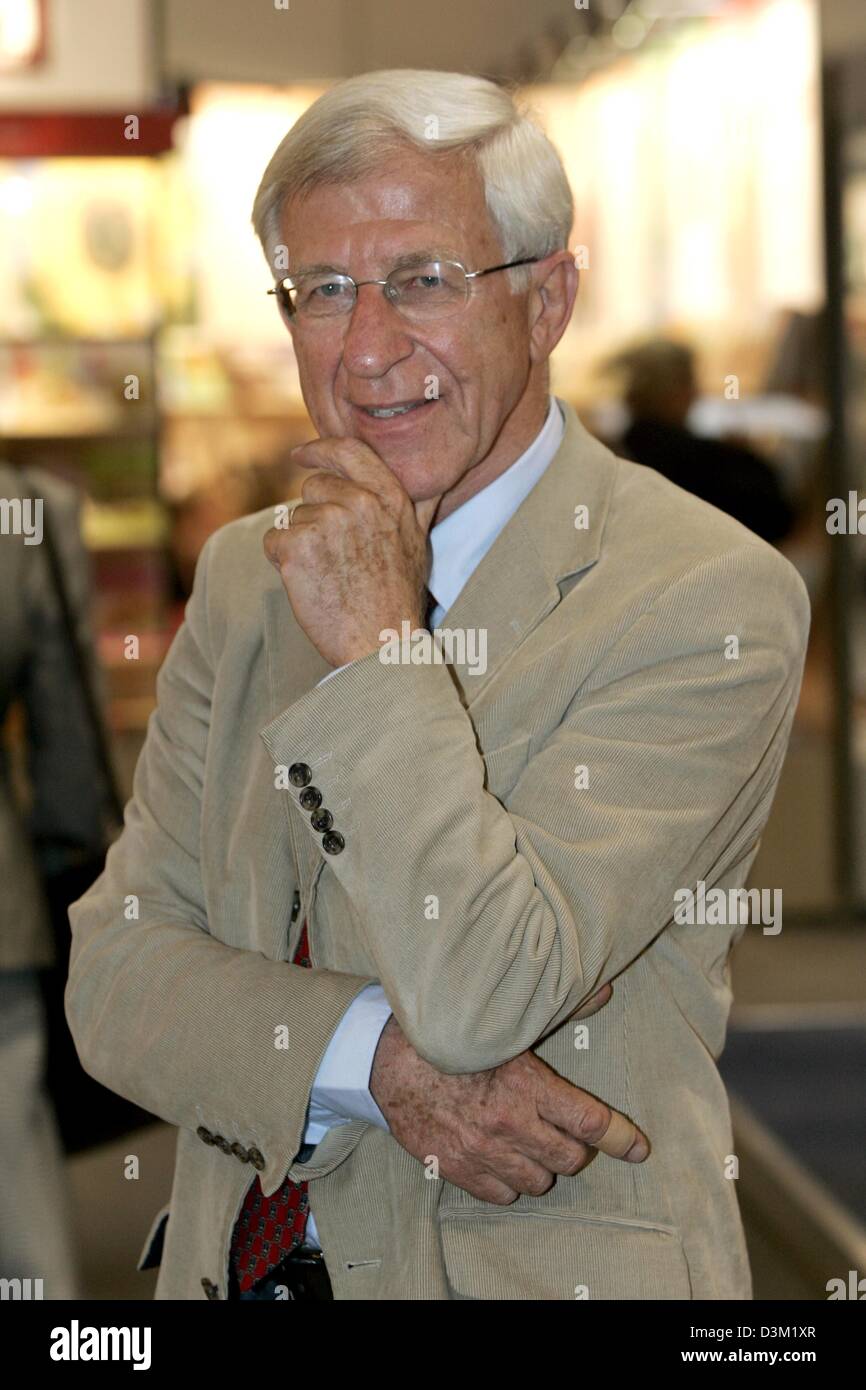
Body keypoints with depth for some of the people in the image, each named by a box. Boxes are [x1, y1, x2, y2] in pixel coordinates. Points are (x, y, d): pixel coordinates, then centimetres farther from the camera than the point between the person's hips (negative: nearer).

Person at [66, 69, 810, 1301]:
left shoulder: (711, 598, -13)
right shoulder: (244, 576, 4)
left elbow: (487, 994, -19)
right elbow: (114, 972, -1)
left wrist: (376, 648, -19)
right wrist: (373, 1059, -16)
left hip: (540, 1270, -4)